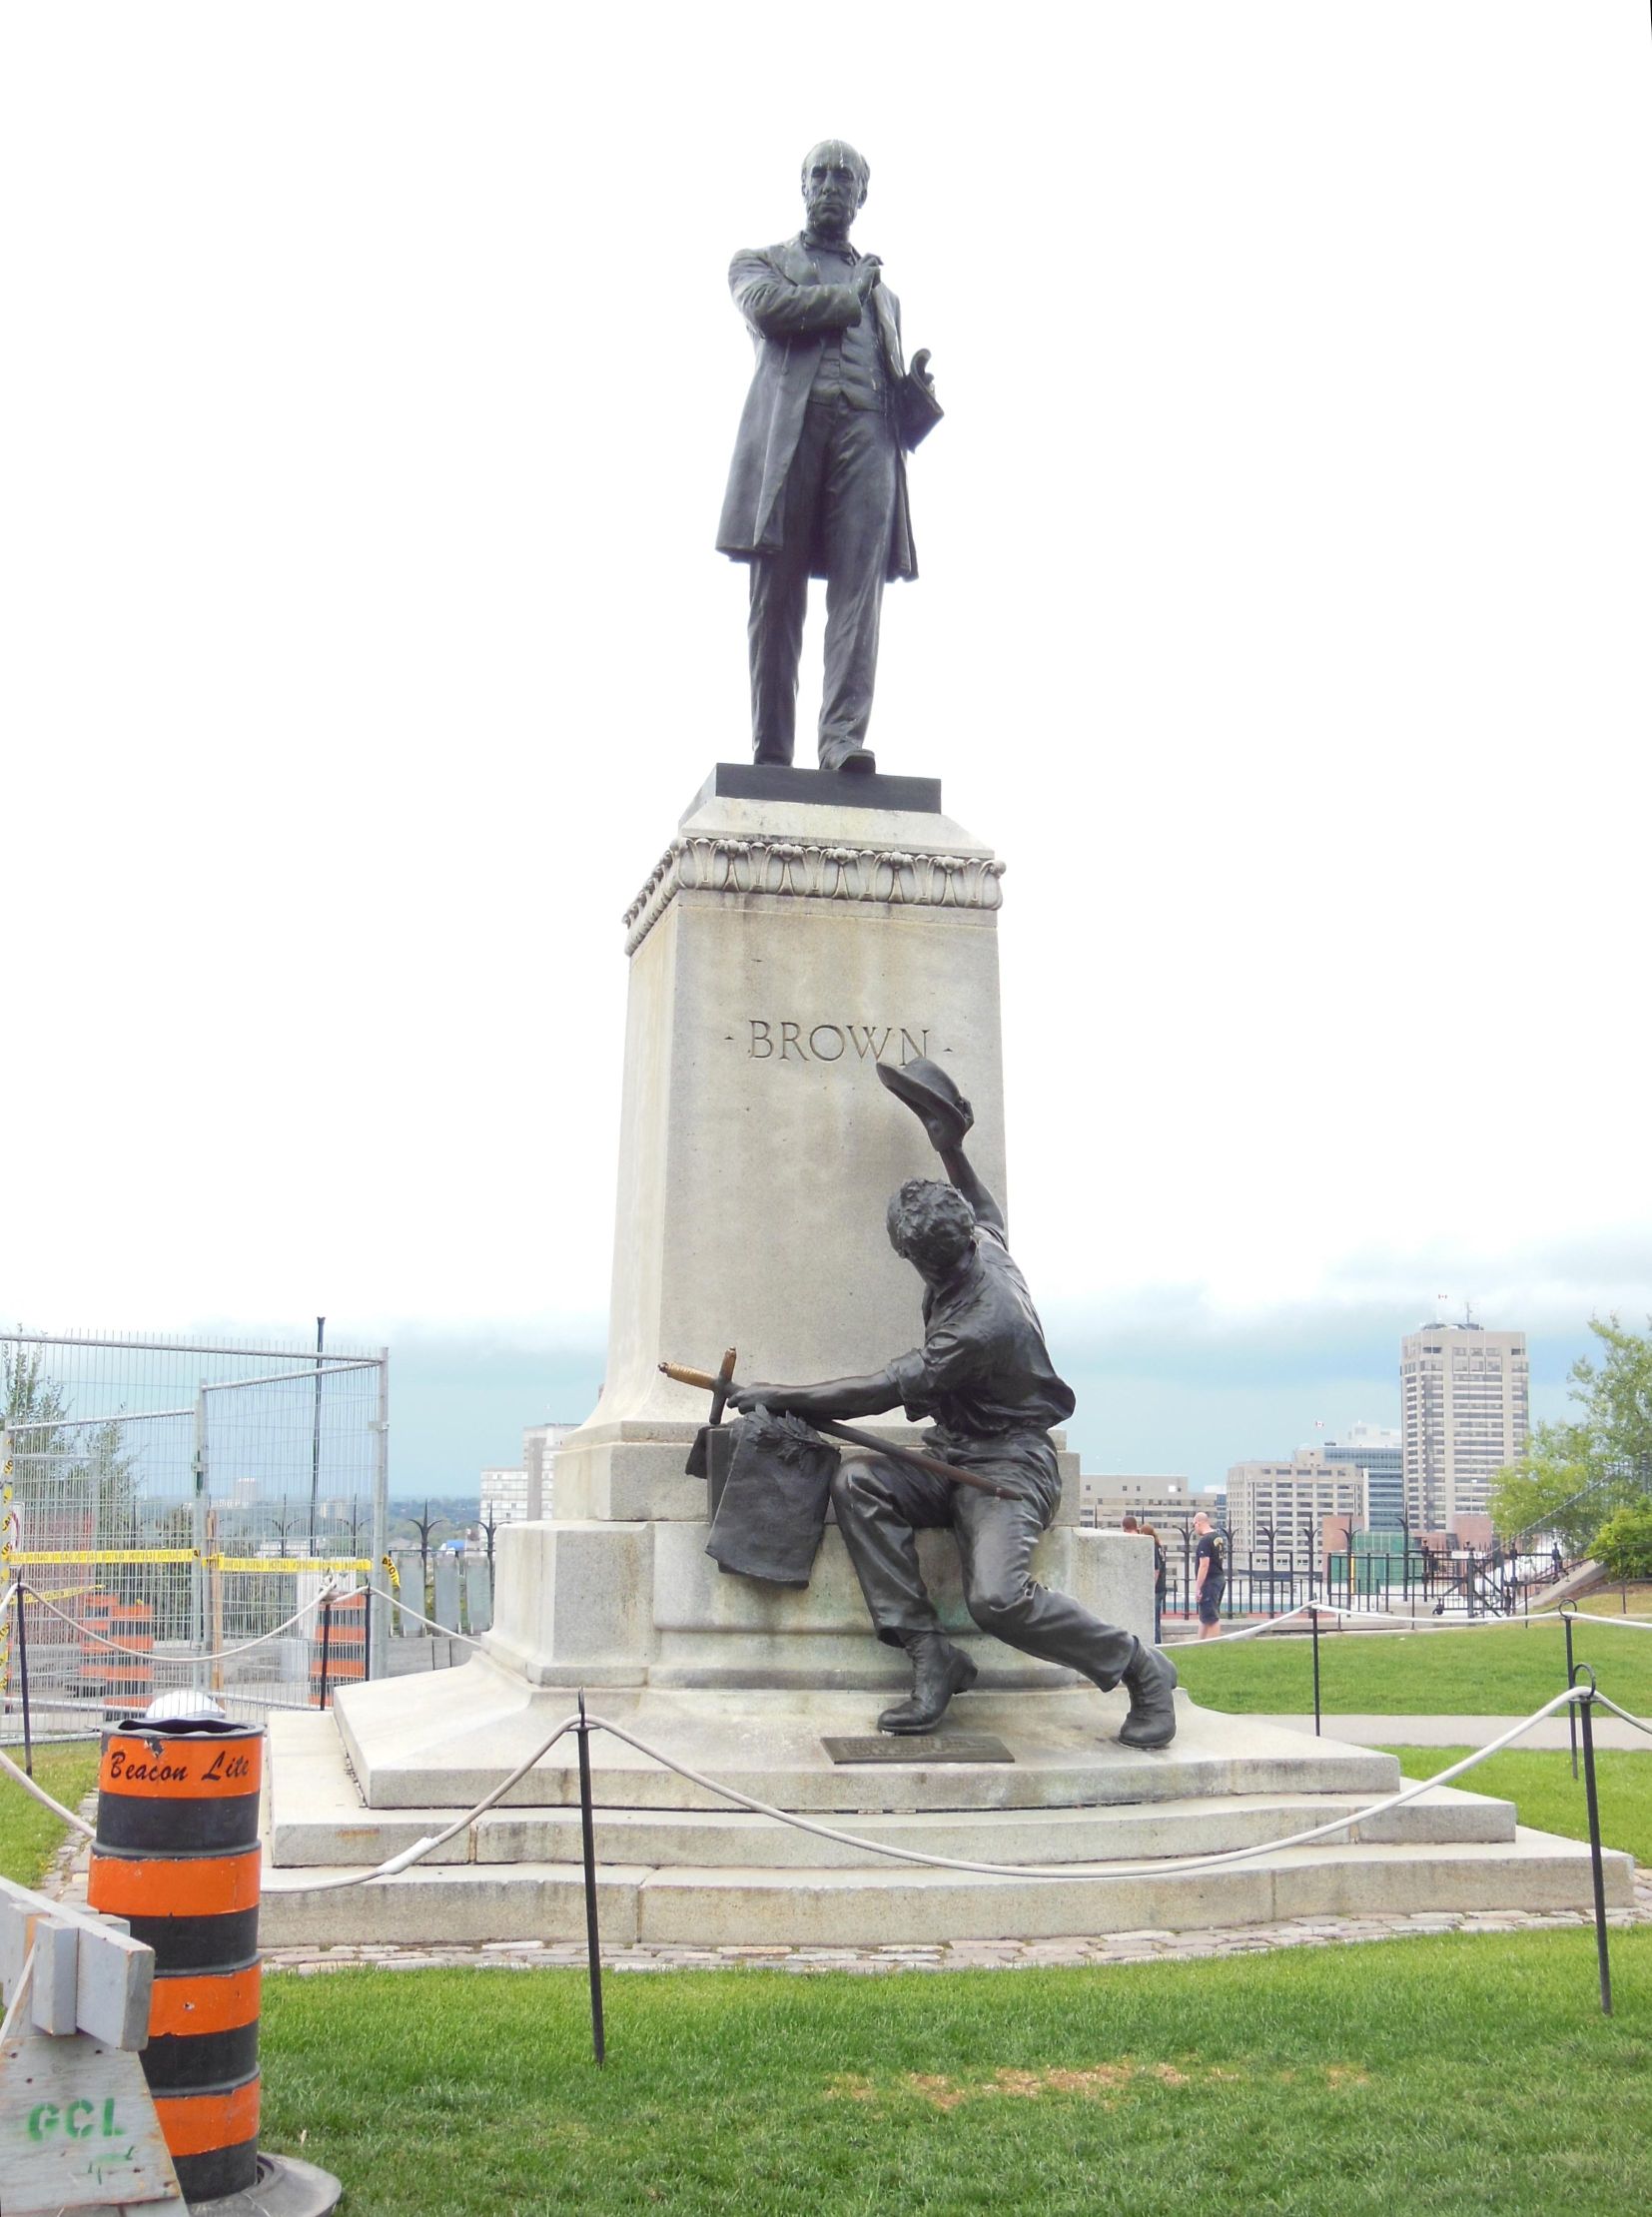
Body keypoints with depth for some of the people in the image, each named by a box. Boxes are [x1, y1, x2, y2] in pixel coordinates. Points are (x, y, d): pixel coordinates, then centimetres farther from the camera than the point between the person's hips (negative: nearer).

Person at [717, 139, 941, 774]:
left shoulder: (882, 292, 34)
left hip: (867, 433, 2)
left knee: (860, 589, -15)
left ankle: (845, 737, -24)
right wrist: (845, 297, 9)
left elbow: (901, 407, 28)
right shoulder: (760, 262, 25)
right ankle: (770, 748, -6)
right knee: (777, 596, -8)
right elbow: (767, 307, -2)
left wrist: (916, 394, 5)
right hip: (788, 429, -2)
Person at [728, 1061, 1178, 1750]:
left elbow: (884, 1391, -23)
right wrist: (951, 1147, 25)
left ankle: (1139, 1668, -3)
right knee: (856, 1481, -19)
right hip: (954, 1458, 9)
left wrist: (781, 1395, -17)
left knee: (998, 1598, -30)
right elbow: (984, 1210, 29)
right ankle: (930, 1655, -19)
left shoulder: (984, 1325, -26)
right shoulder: (983, 1248, 0)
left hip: (1008, 1466, -9)